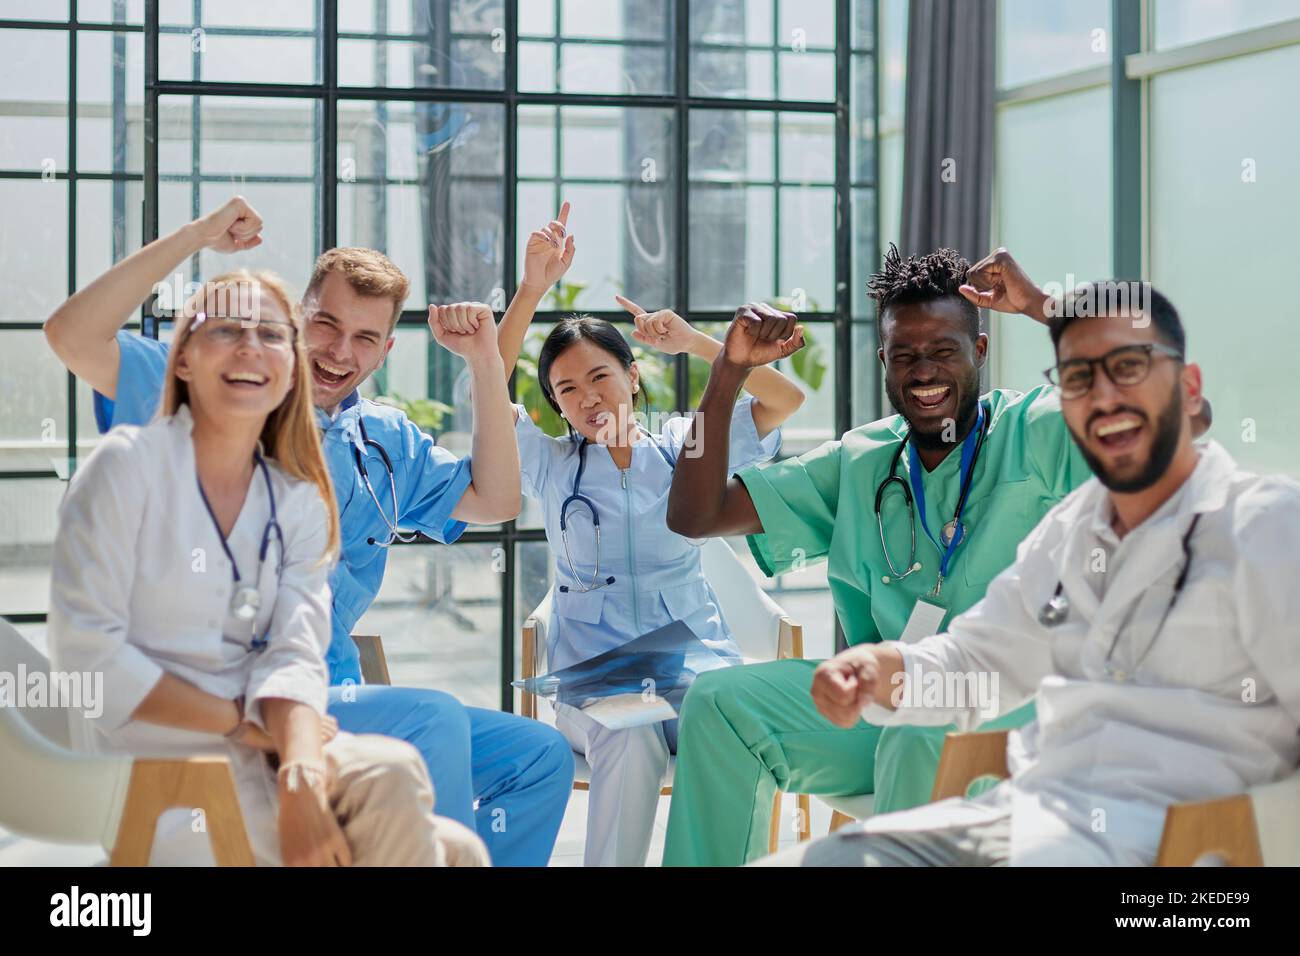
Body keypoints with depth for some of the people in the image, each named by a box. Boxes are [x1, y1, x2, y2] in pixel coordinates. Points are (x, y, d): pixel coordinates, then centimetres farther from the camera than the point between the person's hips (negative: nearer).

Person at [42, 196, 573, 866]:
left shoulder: (386, 441, 17)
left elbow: (494, 500, 14)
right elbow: (72, 336, -12)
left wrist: (483, 361, 9)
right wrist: (198, 234, -12)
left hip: (335, 703, 7)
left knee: (542, 757, 0)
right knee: (433, 718, -31)